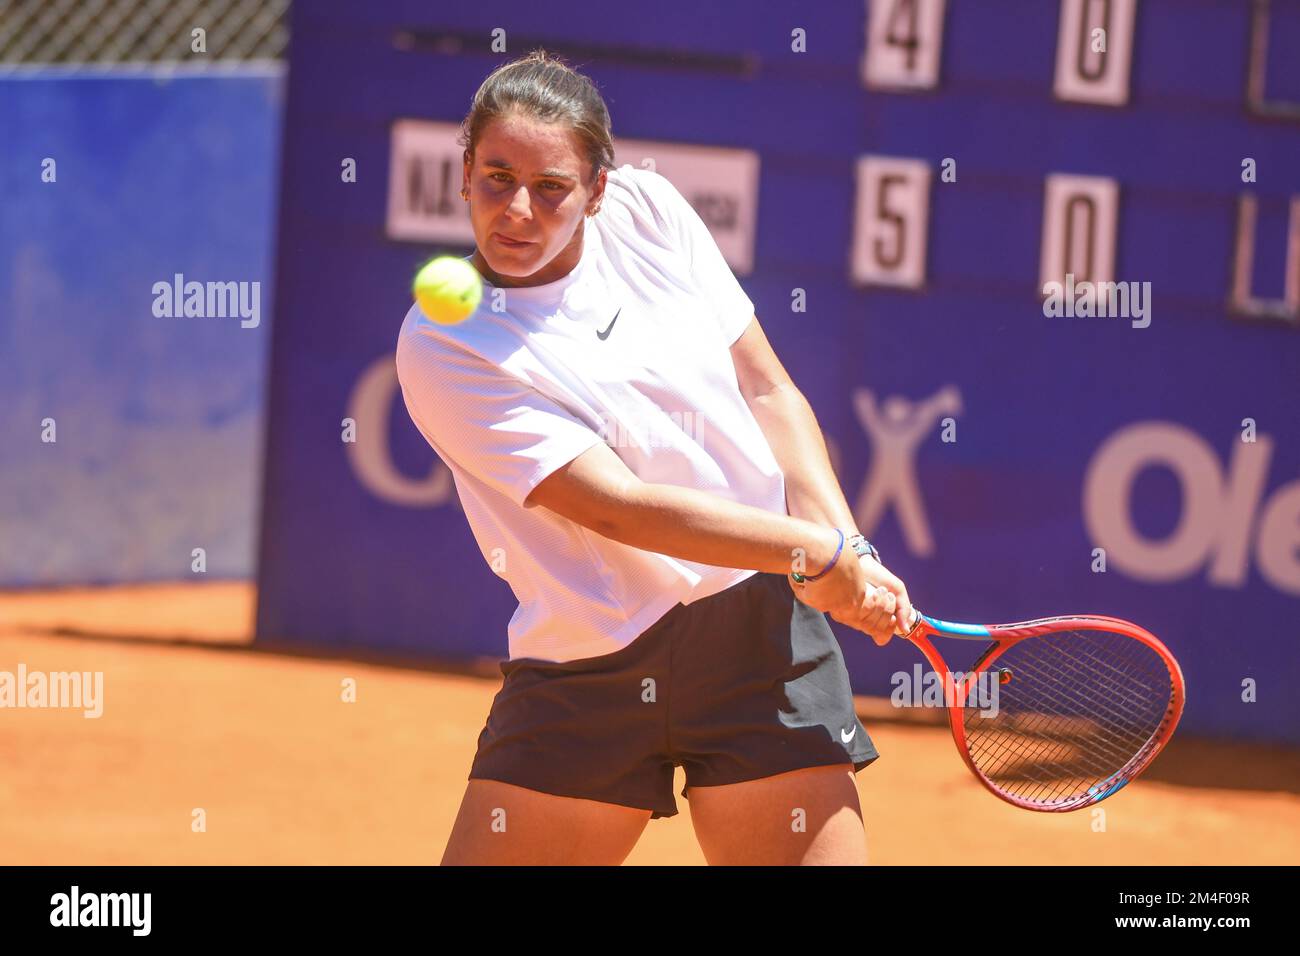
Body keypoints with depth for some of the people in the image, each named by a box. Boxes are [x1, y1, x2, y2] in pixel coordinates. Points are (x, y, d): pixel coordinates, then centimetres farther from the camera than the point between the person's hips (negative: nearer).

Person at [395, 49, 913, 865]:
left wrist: (849, 551, -6)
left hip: (760, 639, 2)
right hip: (581, 673, -2)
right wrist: (816, 551, -16)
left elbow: (768, 390, 8)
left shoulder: (646, 210, 2)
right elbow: (616, 504, -17)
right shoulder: (441, 348, -11)